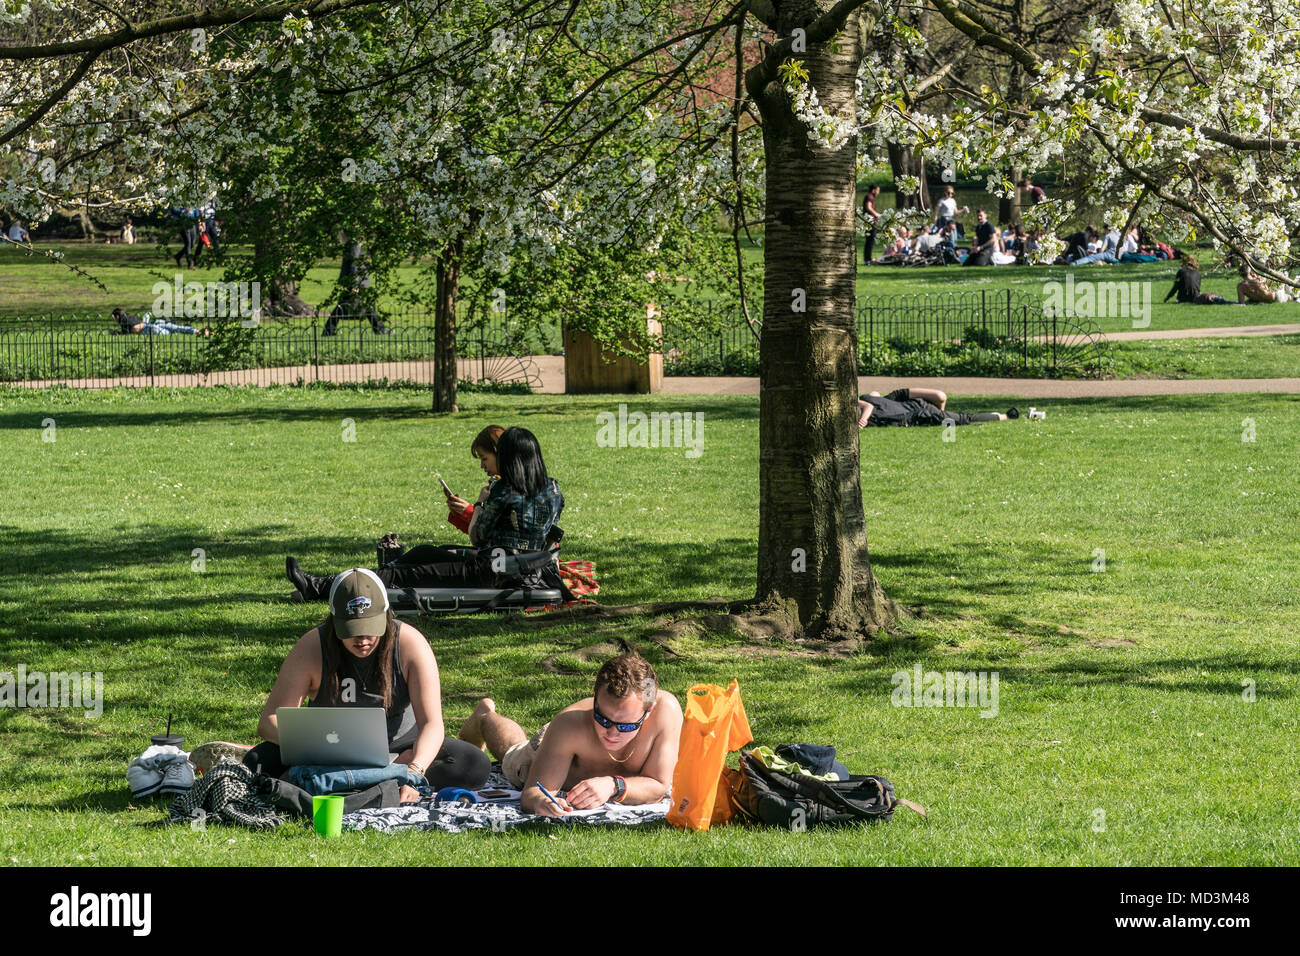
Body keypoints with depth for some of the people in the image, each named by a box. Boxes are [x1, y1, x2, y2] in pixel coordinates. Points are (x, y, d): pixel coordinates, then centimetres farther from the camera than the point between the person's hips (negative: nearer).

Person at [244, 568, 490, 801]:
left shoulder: (410, 645, -21)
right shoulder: (311, 648, -20)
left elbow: (431, 724, -26)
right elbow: (269, 720, -21)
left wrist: (413, 772, -46)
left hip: (398, 745, -1)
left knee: (476, 766, -25)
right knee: (256, 762, -28)